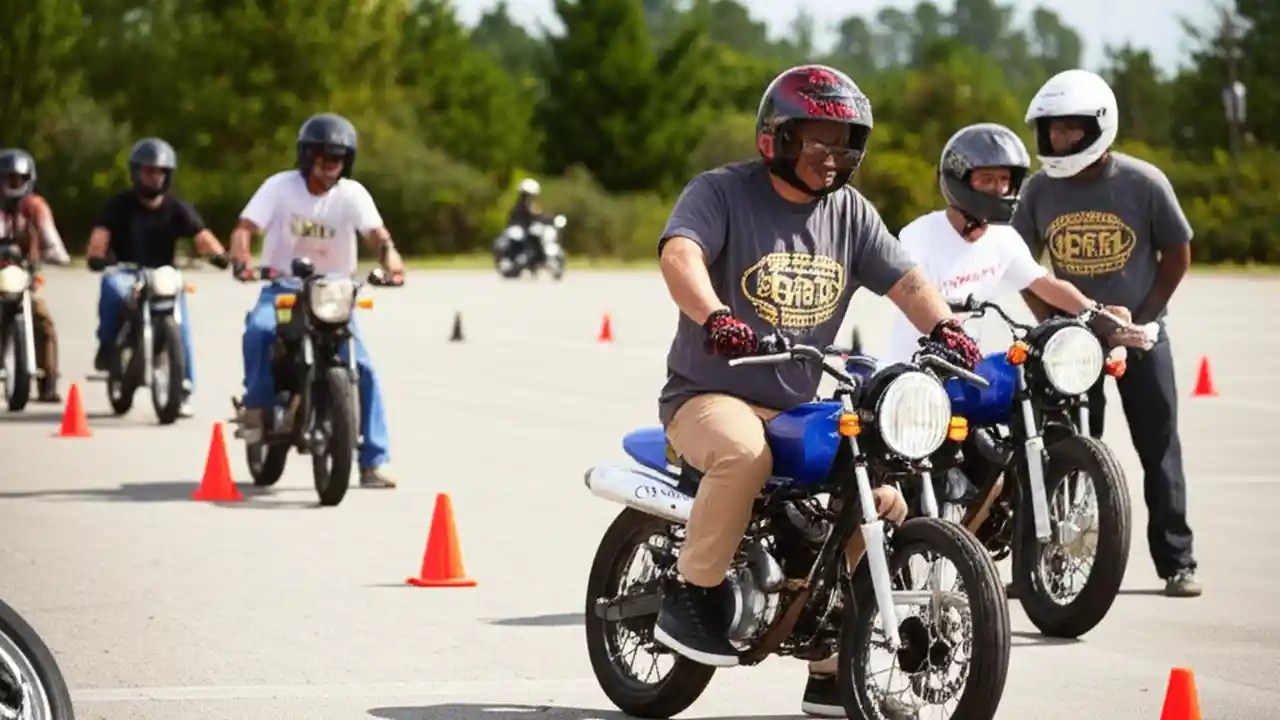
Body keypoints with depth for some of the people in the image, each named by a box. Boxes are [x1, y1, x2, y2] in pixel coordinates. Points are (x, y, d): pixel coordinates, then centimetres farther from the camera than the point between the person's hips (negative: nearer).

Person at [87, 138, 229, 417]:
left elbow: (201, 235, -11)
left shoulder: (177, 207, 3)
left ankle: (184, 389, -12)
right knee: (111, 285, -35)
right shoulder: (119, 205, 1)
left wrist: (219, 254, -33)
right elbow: (100, 234, -15)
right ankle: (107, 344, -17)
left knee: (180, 323, -20)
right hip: (128, 275, -1)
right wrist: (96, 255, -38)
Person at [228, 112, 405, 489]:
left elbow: (377, 233, -20)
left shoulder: (352, 194, -5)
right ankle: (255, 406, -11)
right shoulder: (280, 186, -6)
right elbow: (244, 227, -15)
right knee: (258, 329, -34)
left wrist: (390, 258, -43)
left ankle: (373, 461, -7)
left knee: (362, 367, -13)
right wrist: (240, 256, -39)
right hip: (282, 287, -1)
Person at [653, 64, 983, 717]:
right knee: (745, 452, -39)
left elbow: (905, 279, 1)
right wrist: (713, 316, -46)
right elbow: (680, 254, -26)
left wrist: (943, 327, -21)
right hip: (711, 394, -7)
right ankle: (689, 597, -19)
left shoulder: (850, 213, 11)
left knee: (884, 503, -5)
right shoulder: (721, 192, -8)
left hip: (807, 409, 7)